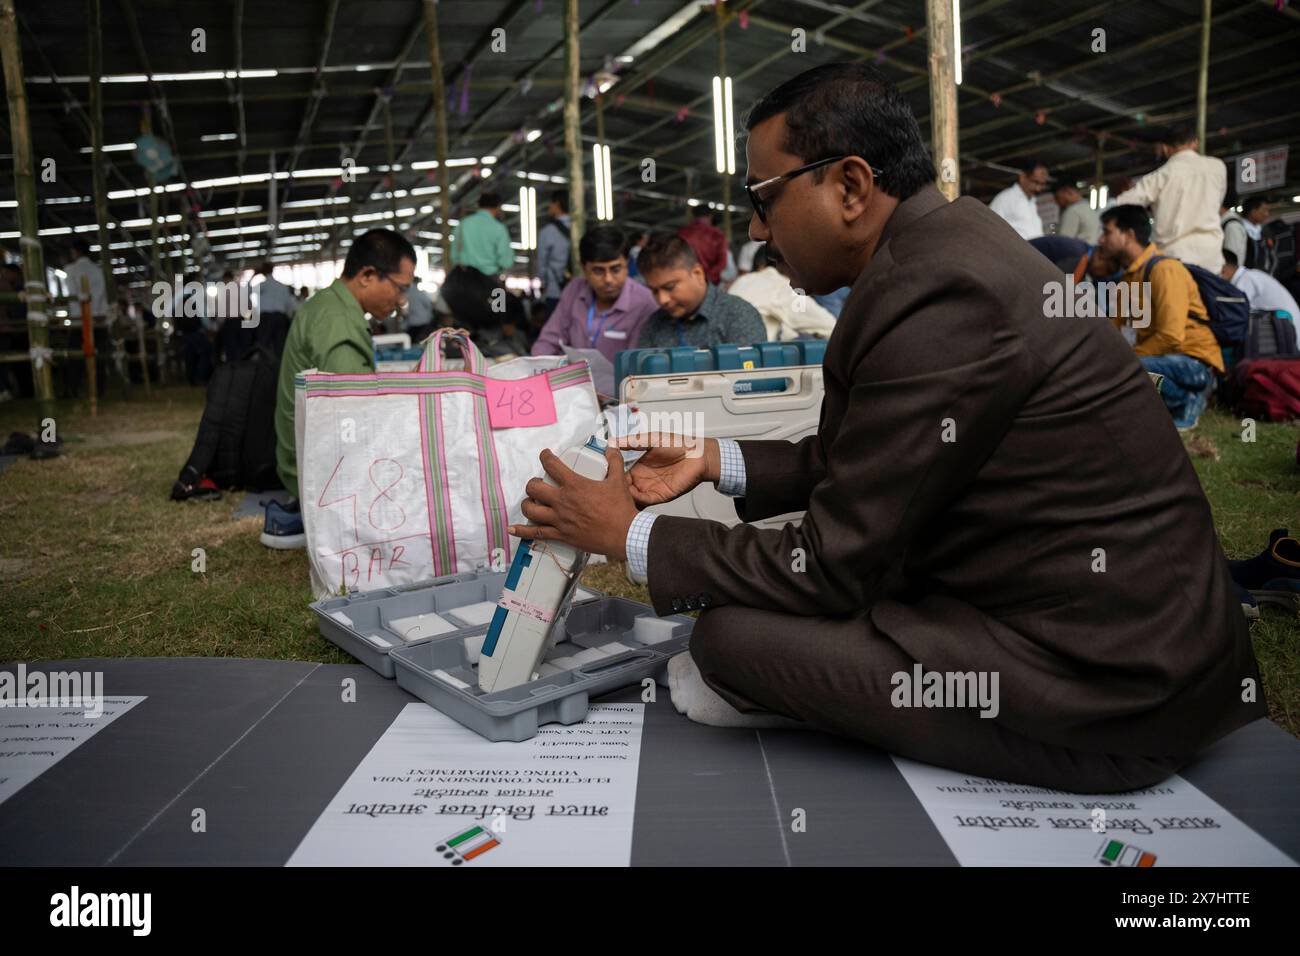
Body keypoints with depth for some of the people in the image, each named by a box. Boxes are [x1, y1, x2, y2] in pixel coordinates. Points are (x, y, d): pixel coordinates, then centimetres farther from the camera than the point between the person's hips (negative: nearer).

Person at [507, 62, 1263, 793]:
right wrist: (713, 460, 9)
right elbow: (861, 459, 13)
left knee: (732, 633, -16)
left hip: (1103, 690, -9)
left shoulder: (936, 296, -25)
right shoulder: (947, 239, 5)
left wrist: (629, 533, -9)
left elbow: (831, 566, -18)